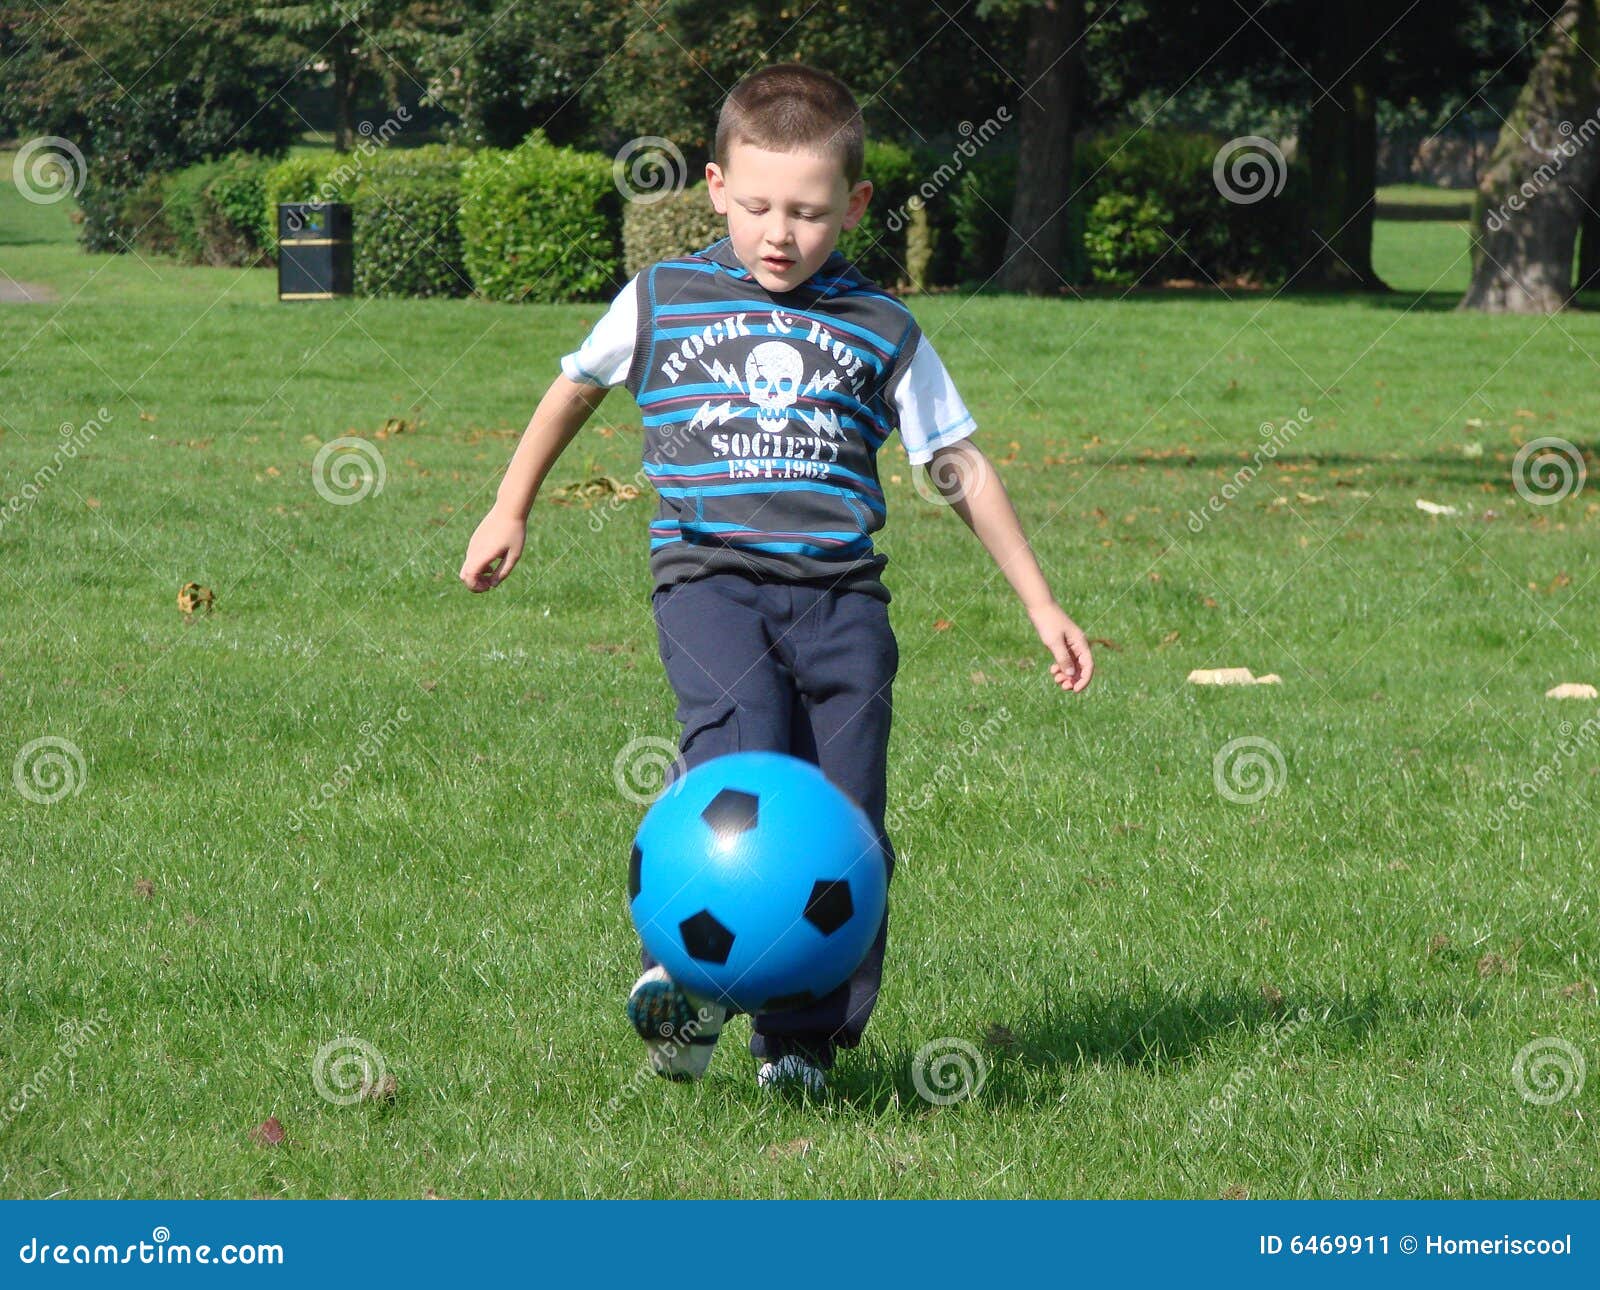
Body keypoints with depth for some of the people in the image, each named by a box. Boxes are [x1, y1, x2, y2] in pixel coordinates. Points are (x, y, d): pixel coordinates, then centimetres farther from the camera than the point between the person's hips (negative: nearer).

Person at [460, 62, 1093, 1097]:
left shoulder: (881, 330, 11)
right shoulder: (662, 300, 11)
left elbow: (961, 468, 18)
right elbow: (577, 386, 29)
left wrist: (1041, 603, 17)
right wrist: (510, 511, 32)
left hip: (842, 594, 2)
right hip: (709, 577, -2)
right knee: (739, 754, -29)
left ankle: (804, 1041, 2)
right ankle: (683, 974, -33)